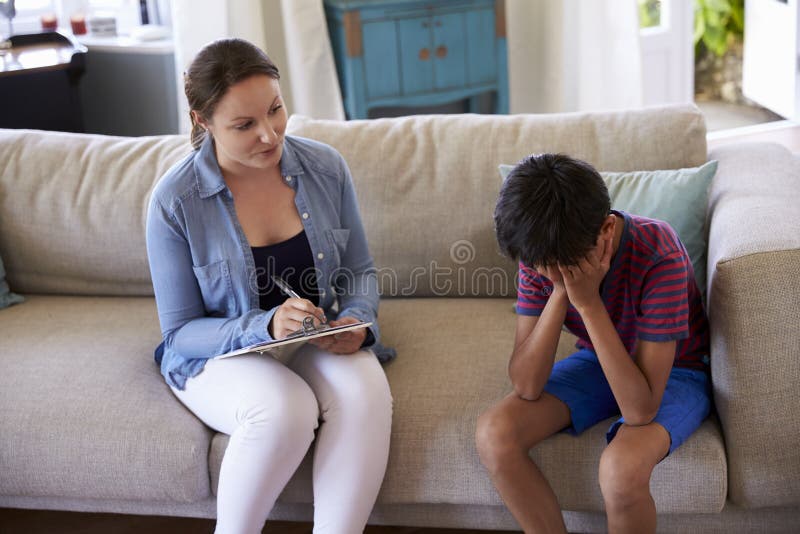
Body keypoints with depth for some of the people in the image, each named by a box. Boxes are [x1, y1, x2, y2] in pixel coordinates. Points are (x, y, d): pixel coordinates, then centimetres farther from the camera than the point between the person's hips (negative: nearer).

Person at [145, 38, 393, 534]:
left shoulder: (325, 167, -5)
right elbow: (181, 331, -10)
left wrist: (355, 322, -16)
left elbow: (361, 272, 7)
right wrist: (266, 326, -27)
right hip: (219, 354, -2)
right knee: (285, 408, -34)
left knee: (364, 392, -30)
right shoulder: (174, 202, -15)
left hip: (321, 344, 3)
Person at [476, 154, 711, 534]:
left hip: (674, 373, -4)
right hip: (596, 361, 4)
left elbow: (640, 410, -35)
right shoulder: (544, 253, -18)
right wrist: (559, 293, -33)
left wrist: (588, 302, -39)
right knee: (494, 435, -19)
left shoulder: (658, 254, -32)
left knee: (622, 467, -35)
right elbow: (526, 386, -22)